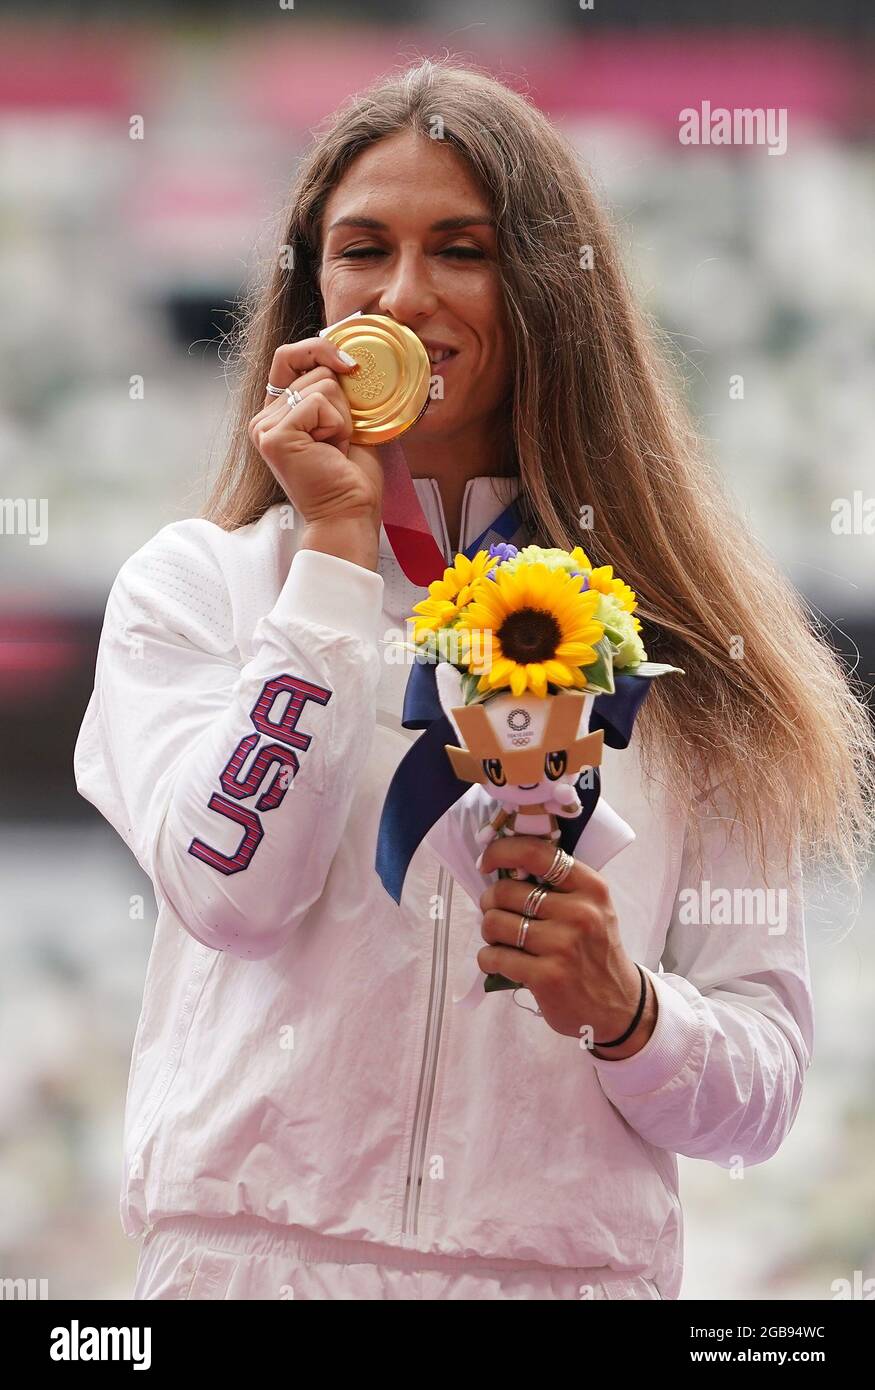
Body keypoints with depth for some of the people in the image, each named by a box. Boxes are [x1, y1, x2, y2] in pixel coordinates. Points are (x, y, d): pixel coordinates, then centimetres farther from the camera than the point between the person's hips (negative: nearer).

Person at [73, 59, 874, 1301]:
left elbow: (763, 1092, 3)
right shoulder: (192, 587, 5)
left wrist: (626, 1010, -17)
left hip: (580, 1257, 1)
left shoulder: (672, 632, 5)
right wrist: (339, 544, -9)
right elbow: (232, 887, -14)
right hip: (259, 1250, -1)